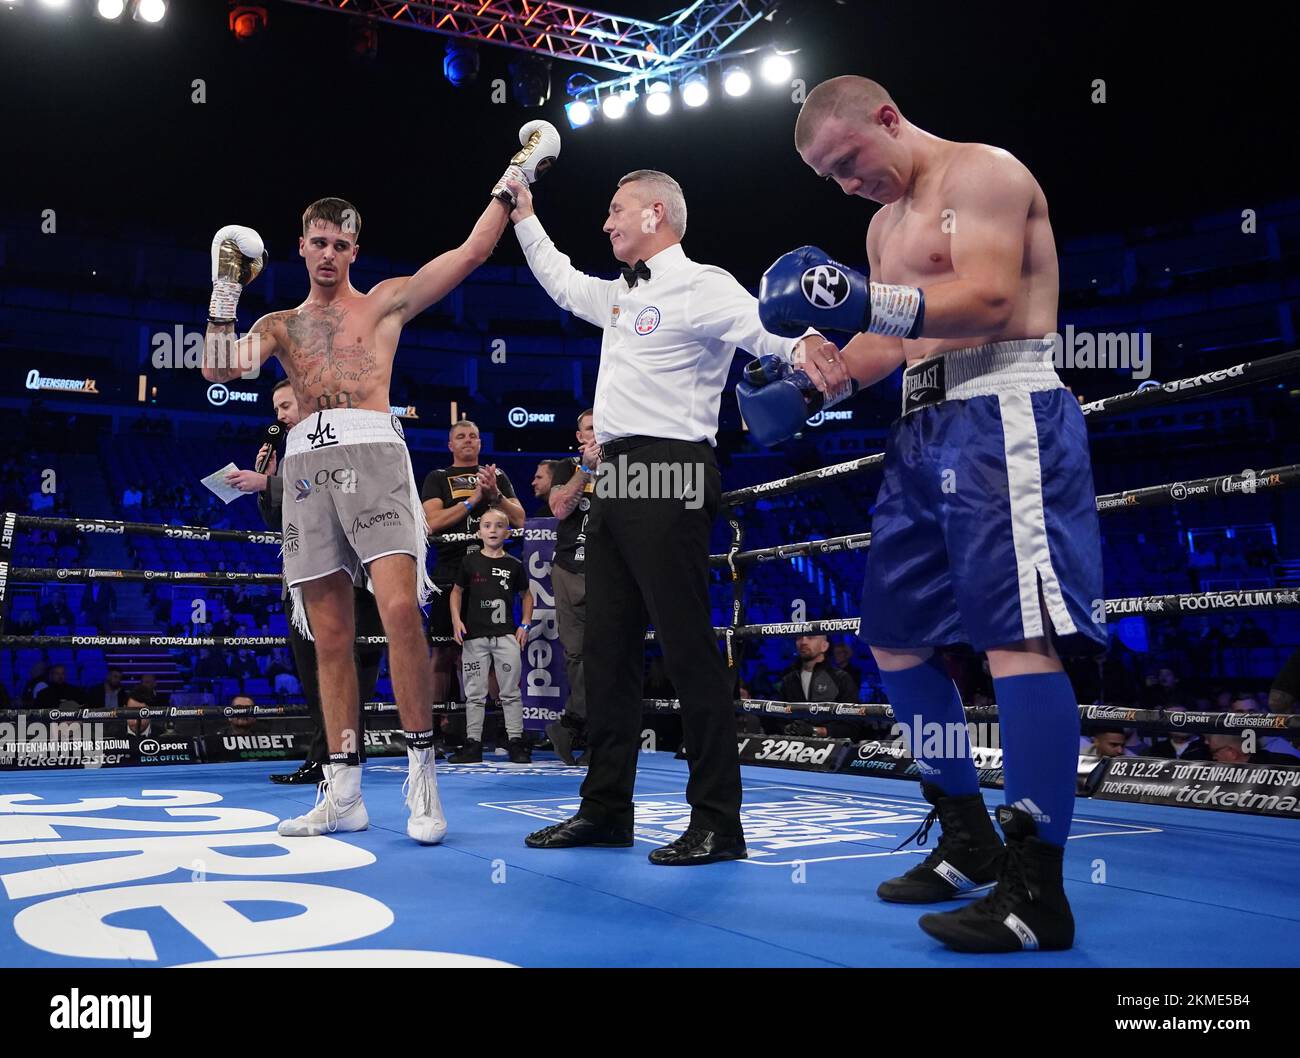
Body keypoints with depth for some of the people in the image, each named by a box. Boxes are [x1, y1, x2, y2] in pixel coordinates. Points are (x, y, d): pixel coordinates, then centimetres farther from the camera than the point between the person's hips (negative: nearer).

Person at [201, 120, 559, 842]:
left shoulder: (386, 301, 14)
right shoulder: (280, 324, 23)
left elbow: (474, 251, 10)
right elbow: (219, 369, 7)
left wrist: (514, 180, 14)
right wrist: (226, 289, 6)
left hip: (372, 453, -4)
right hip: (307, 462, 4)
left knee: (399, 607, -22)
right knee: (331, 635, 3)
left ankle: (423, 773, -12)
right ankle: (344, 793, 9)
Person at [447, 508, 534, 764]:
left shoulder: (513, 565, 5)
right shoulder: (470, 561, 4)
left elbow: (526, 595, 15)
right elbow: (457, 591, 12)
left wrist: (525, 625, 6)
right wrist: (456, 621, 0)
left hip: (506, 635, 0)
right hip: (475, 636, 0)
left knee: (510, 692, 2)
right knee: (474, 693, 4)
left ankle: (516, 742, 7)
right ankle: (473, 744, 9)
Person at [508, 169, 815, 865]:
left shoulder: (700, 287, -5)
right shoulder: (621, 296, 23)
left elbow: (768, 330, -22)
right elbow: (560, 280, 42)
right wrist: (523, 213, 43)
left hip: (667, 476, -9)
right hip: (618, 481, 9)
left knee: (686, 645, -9)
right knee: (607, 645, 10)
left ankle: (717, 823, -2)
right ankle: (606, 809, 19)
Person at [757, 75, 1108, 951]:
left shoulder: (985, 172, -4)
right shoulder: (886, 224, 23)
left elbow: (991, 298, -20)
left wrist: (864, 299, -31)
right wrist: (817, 379, 6)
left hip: (1003, 416, -10)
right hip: (925, 427, 10)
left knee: (1017, 633, -16)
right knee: (894, 631, 9)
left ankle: (1037, 890, -12)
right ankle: (970, 840, 21)